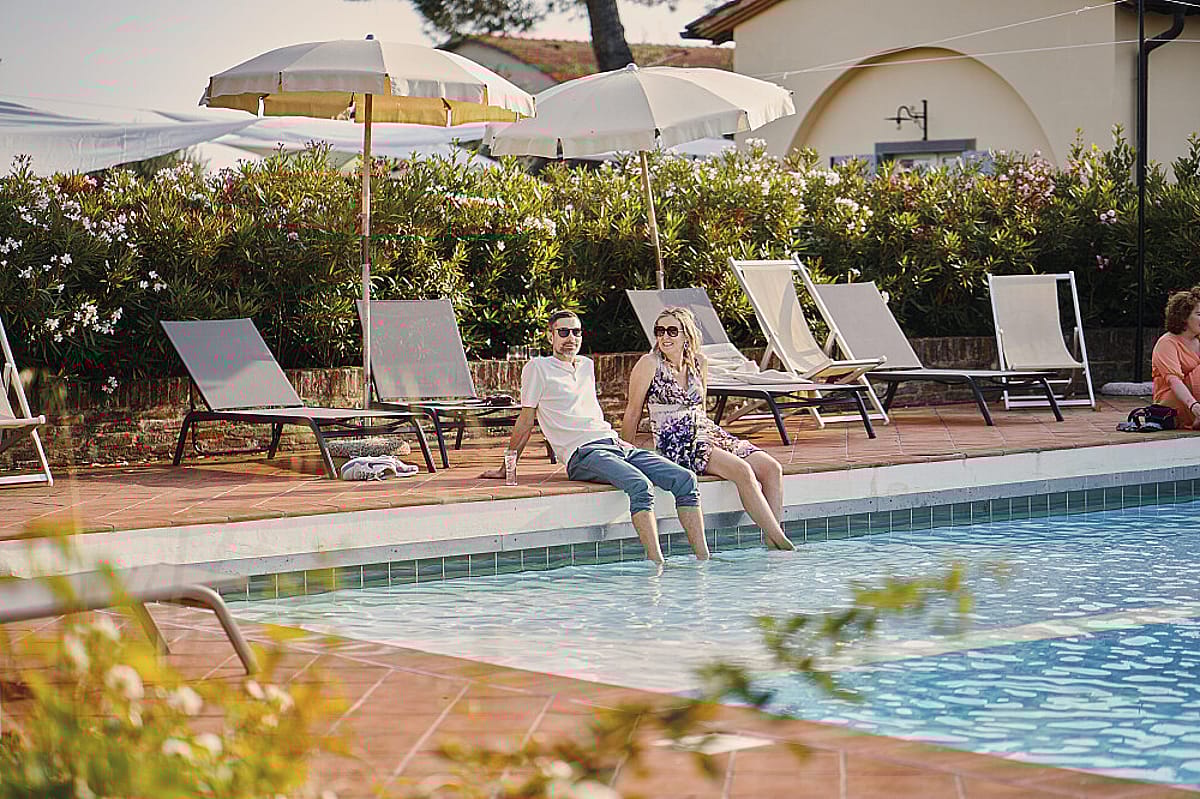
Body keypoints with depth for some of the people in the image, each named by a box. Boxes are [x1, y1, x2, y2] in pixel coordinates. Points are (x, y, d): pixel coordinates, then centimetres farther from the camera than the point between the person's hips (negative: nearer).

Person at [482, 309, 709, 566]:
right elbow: (526, 422, 7)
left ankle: (703, 561, -18)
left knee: (685, 480, -13)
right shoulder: (538, 368, 4)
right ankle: (657, 565, -41)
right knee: (640, 485, -35)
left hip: (615, 445, 7)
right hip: (583, 453, -7)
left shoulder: (587, 365, 24)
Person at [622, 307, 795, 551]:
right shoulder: (650, 364, -5)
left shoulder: (699, 363, 12)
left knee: (771, 468, -14)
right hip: (676, 444, -7)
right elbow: (633, 412, -1)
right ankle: (778, 538, -25)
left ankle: (774, 540, -18)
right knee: (742, 471, -27)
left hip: (708, 433, 7)